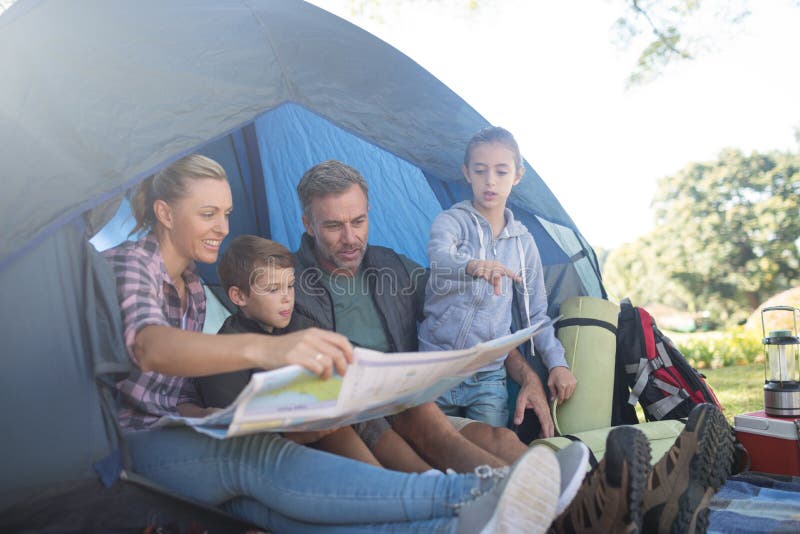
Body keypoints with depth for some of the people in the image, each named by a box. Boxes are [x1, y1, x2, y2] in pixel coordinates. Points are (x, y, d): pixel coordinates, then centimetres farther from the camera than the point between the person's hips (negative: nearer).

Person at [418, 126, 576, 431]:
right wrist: (473, 266, -48)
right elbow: (439, 256, -26)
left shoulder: (523, 241, 9)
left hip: (490, 379, 3)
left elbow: (536, 313, 14)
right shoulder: (451, 221, -2)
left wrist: (557, 363, 1)